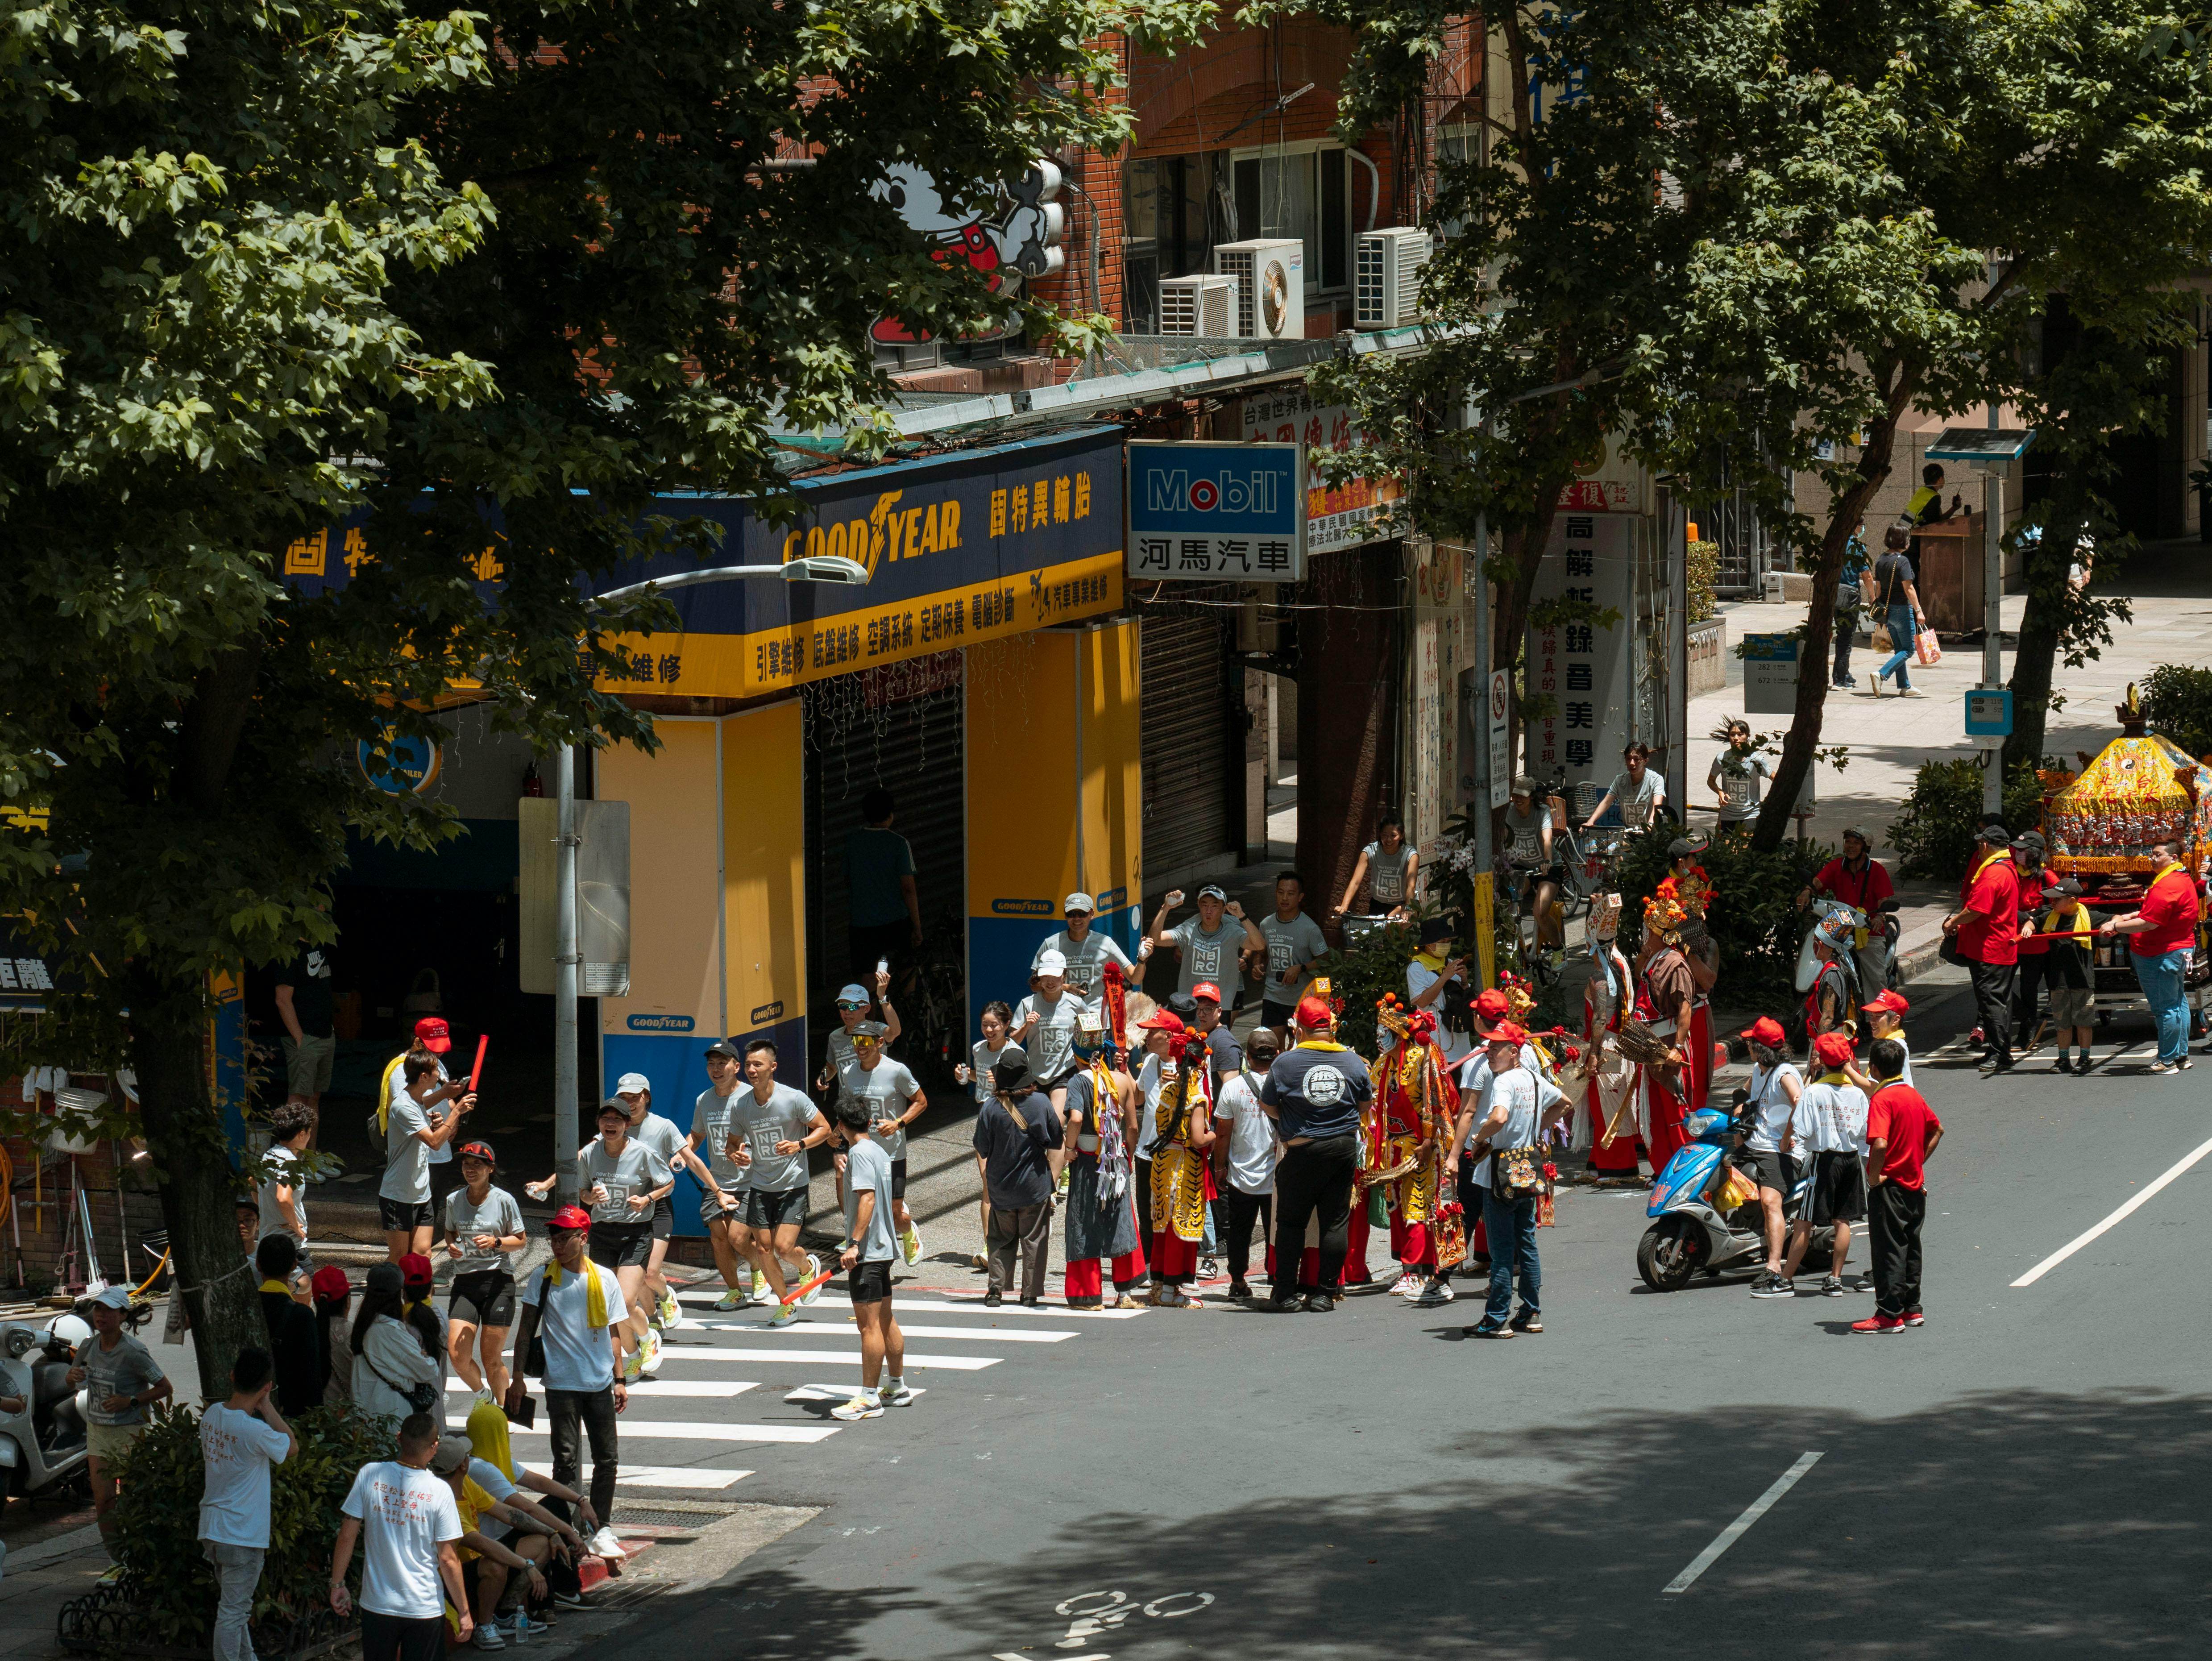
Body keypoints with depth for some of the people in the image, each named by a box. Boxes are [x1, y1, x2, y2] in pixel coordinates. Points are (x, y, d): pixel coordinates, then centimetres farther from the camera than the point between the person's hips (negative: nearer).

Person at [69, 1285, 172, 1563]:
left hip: (130, 1433, -6)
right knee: (103, 1501, 3)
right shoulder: (89, 1346, 3)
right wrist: (73, 1377, -5)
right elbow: (73, 1383, 19)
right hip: (97, 1431, 6)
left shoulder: (133, 1353, -16)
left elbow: (165, 1388, -10)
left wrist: (130, 1401, -20)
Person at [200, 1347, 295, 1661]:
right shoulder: (255, 1431, -24)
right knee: (233, 1611, 0)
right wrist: (267, 1407, -7)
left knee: (236, 1606, 21)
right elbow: (292, 1447, -7)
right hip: (243, 1535, -8)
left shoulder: (212, 1414, 0)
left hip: (212, 1528, 8)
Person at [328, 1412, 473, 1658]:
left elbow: (347, 1536, -4)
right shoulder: (439, 1491, -12)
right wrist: (464, 1612, 0)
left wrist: (337, 1585, 9)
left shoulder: (370, 1475, -7)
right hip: (425, 1608, -2)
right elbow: (448, 1559, -9)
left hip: (377, 1606, 2)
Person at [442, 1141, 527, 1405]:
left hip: (498, 1281, -3)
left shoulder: (503, 1200, -5)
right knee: (458, 1355, -8)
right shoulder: (454, 1200, 5)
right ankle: (483, 1397, 23)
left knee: (492, 1359, 0)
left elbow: (521, 1240, 2)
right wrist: (451, 1247, -1)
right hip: (465, 1283, 3)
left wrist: (496, 1242, -17)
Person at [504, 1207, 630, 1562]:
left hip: (600, 1384, 2)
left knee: (608, 1459, 4)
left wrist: (619, 1379, 6)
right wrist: (518, 1378, -2)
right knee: (567, 1461, -2)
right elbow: (527, 1330, 3)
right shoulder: (544, 1278, 0)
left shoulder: (605, 1280, 4)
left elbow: (613, 1333, 9)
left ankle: (602, 1531, 16)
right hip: (561, 1383, -2)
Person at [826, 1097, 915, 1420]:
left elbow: (868, 1198, -23)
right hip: (883, 1248, 10)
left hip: (867, 1251, -10)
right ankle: (897, 1388, 24)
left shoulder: (860, 1153, -14)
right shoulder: (880, 1152, 13)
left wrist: (855, 1244, -28)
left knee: (869, 1323, -8)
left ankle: (869, 1398, -8)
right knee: (886, 1321, 16)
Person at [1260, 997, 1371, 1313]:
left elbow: (1268, 1106, 0)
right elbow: (1365, 1103, 13)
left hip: (1302, 1151, -3)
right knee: (1335, 1222, 7)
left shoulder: (1286, 1062, -9)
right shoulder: (1352, 1062, -1)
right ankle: (1324, 1293, 6)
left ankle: (1285, 1292, 5)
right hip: (1344, 1149, 3)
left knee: (1291, 1221, 6)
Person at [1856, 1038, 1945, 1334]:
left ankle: (1889, 1315, -2)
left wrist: (1874, 1177, -18)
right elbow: (1936, 1131, 21)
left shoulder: (1882, 1099, -17)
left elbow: (1880, 1144, -30)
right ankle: (1912, 1309, 22)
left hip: (1890, 1186, -8)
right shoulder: (1914, 1095, 8)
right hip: (1916, 1184, 8)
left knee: (1889, 1251, -4)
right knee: (1910, 1248, 15)